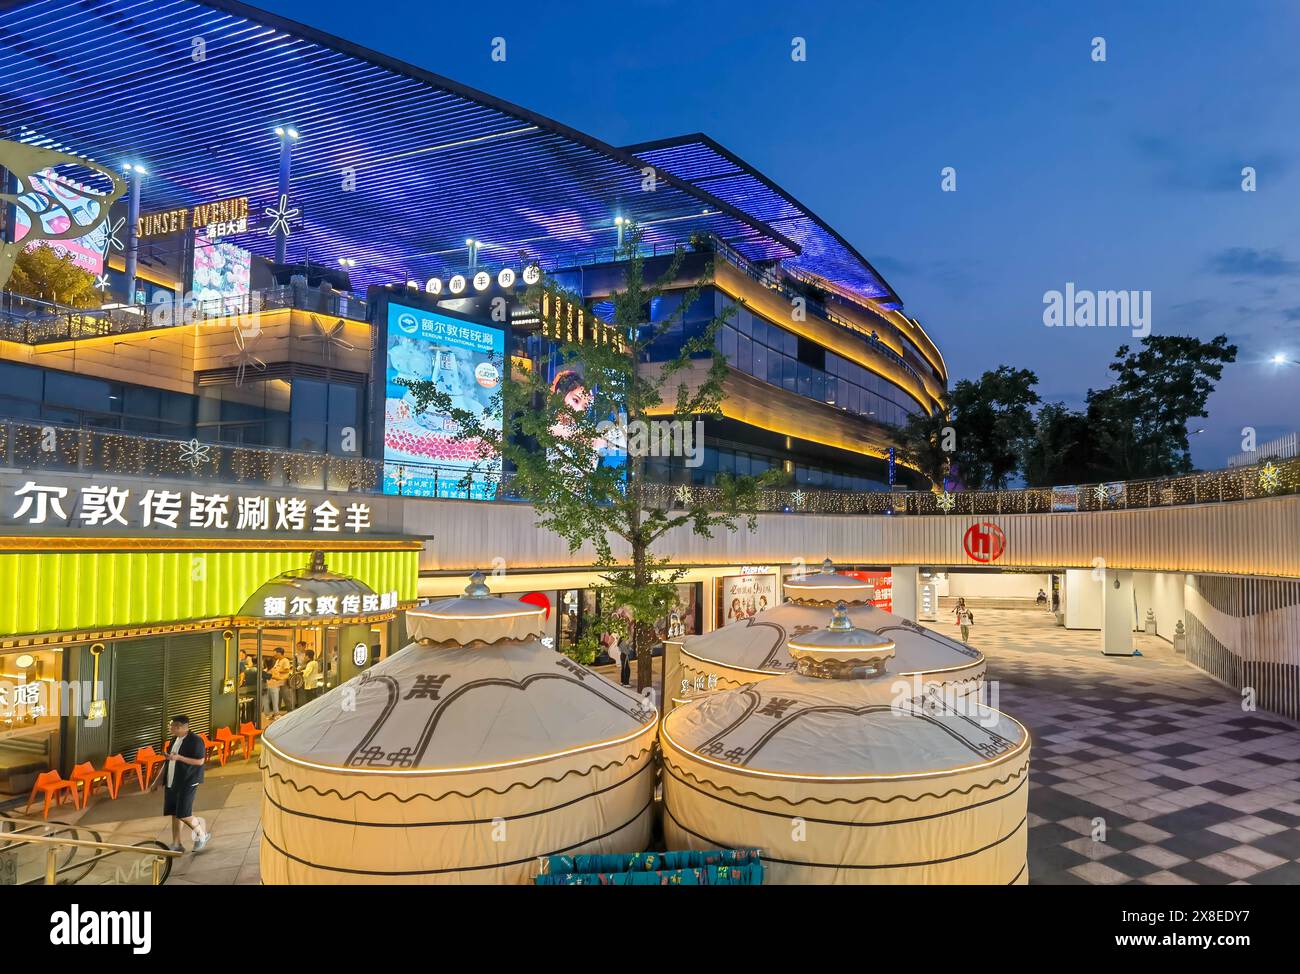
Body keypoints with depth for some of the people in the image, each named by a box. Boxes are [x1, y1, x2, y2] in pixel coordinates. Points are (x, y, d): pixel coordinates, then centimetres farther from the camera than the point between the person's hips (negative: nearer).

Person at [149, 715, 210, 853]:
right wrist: (157, 781, 19)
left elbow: (200, 761, -19)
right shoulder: (174, 740, 12)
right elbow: (168, 763, 21)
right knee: (174, 814, 11)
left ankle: (202, 833, 13)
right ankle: (176, 844, 21)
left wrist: (178, 757, -24)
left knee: (183, 814, -9)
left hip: (187, 783, -8)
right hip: (171, 783, 8)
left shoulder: (195, 740, -14)